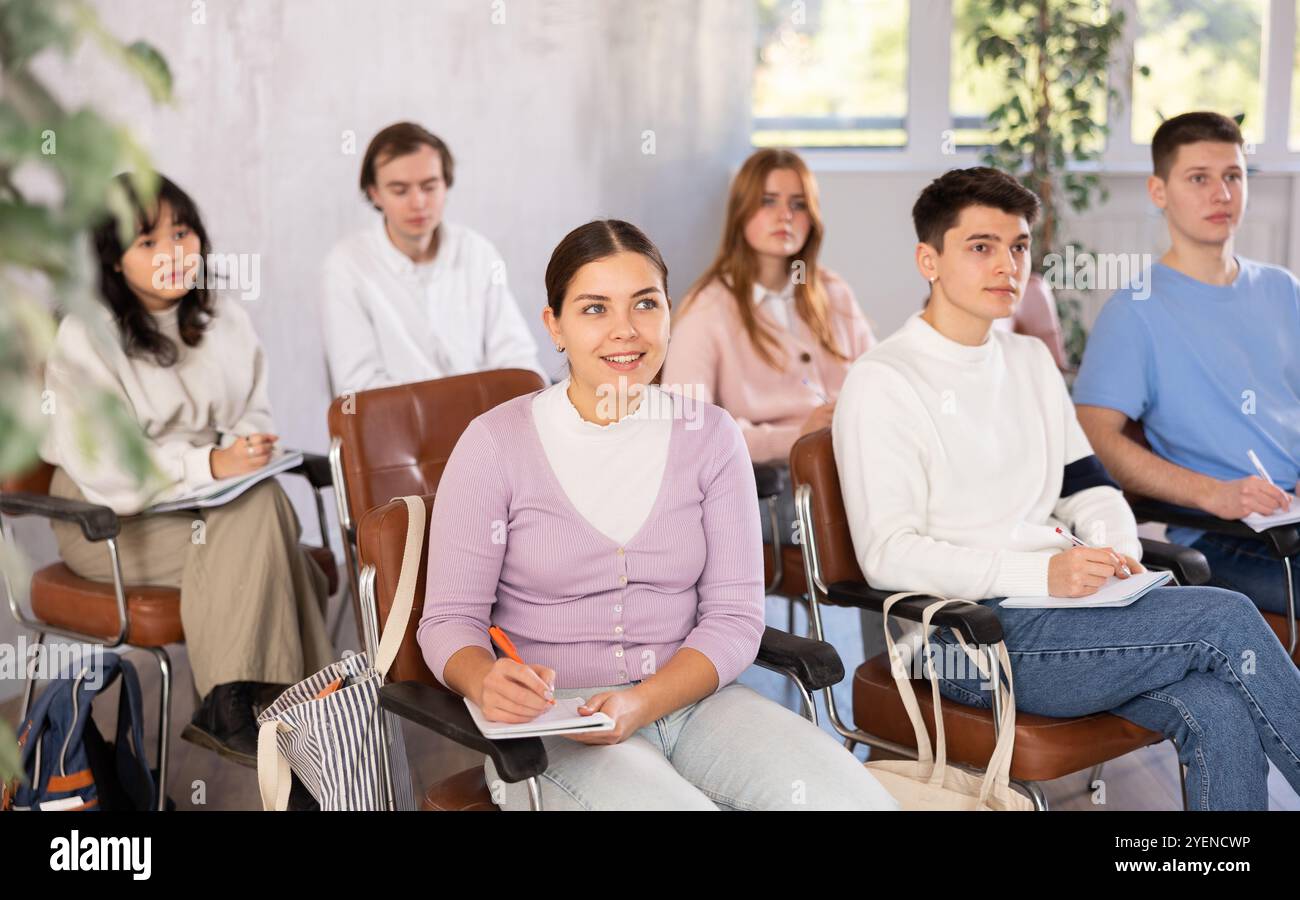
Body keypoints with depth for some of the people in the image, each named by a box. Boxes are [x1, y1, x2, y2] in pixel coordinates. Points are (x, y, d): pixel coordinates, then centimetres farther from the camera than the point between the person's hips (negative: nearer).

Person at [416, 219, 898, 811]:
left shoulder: (710, 436, 4)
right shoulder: (496, 444, -4)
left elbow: (733, 617, 1)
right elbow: (450, 619, -3)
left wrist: (639, 705, -18)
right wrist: (486, 683, -27)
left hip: (691, 701, 3)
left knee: (858, 800, -20)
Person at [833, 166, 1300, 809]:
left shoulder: (1031, 360, 21)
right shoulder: (882, 382, -5)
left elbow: (1090, 488, 20)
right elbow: (888, 554, -13)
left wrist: (1118, 553, -5)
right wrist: (1043, 573, -22)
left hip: (1062, 614, 7)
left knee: (1221, 713, -23)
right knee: (1224, 617, -19)